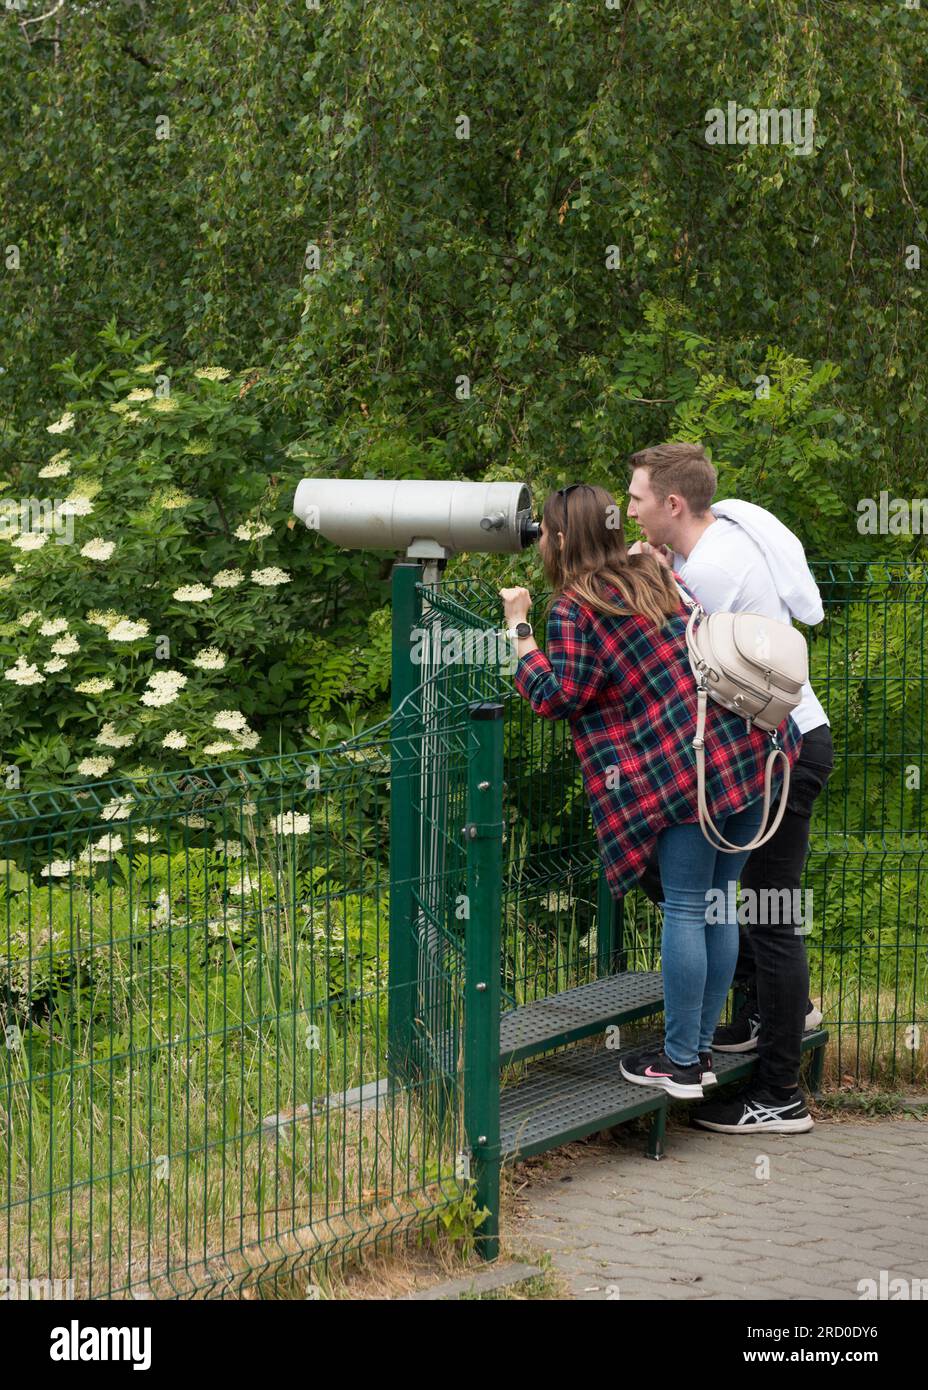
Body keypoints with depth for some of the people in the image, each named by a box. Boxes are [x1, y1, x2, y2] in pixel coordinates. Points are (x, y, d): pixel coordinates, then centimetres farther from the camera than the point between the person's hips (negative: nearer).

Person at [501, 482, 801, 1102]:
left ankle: (680, 1061, 9)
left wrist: (520, 631, -1)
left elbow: (559, 697, -9)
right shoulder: (659, 575, 17)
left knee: (685, 909, 1)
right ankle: (702, 1048, 22)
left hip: (683, 767, -7)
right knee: (721, 903, 13)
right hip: (751, 747, 7)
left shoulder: (574, 609, -5)